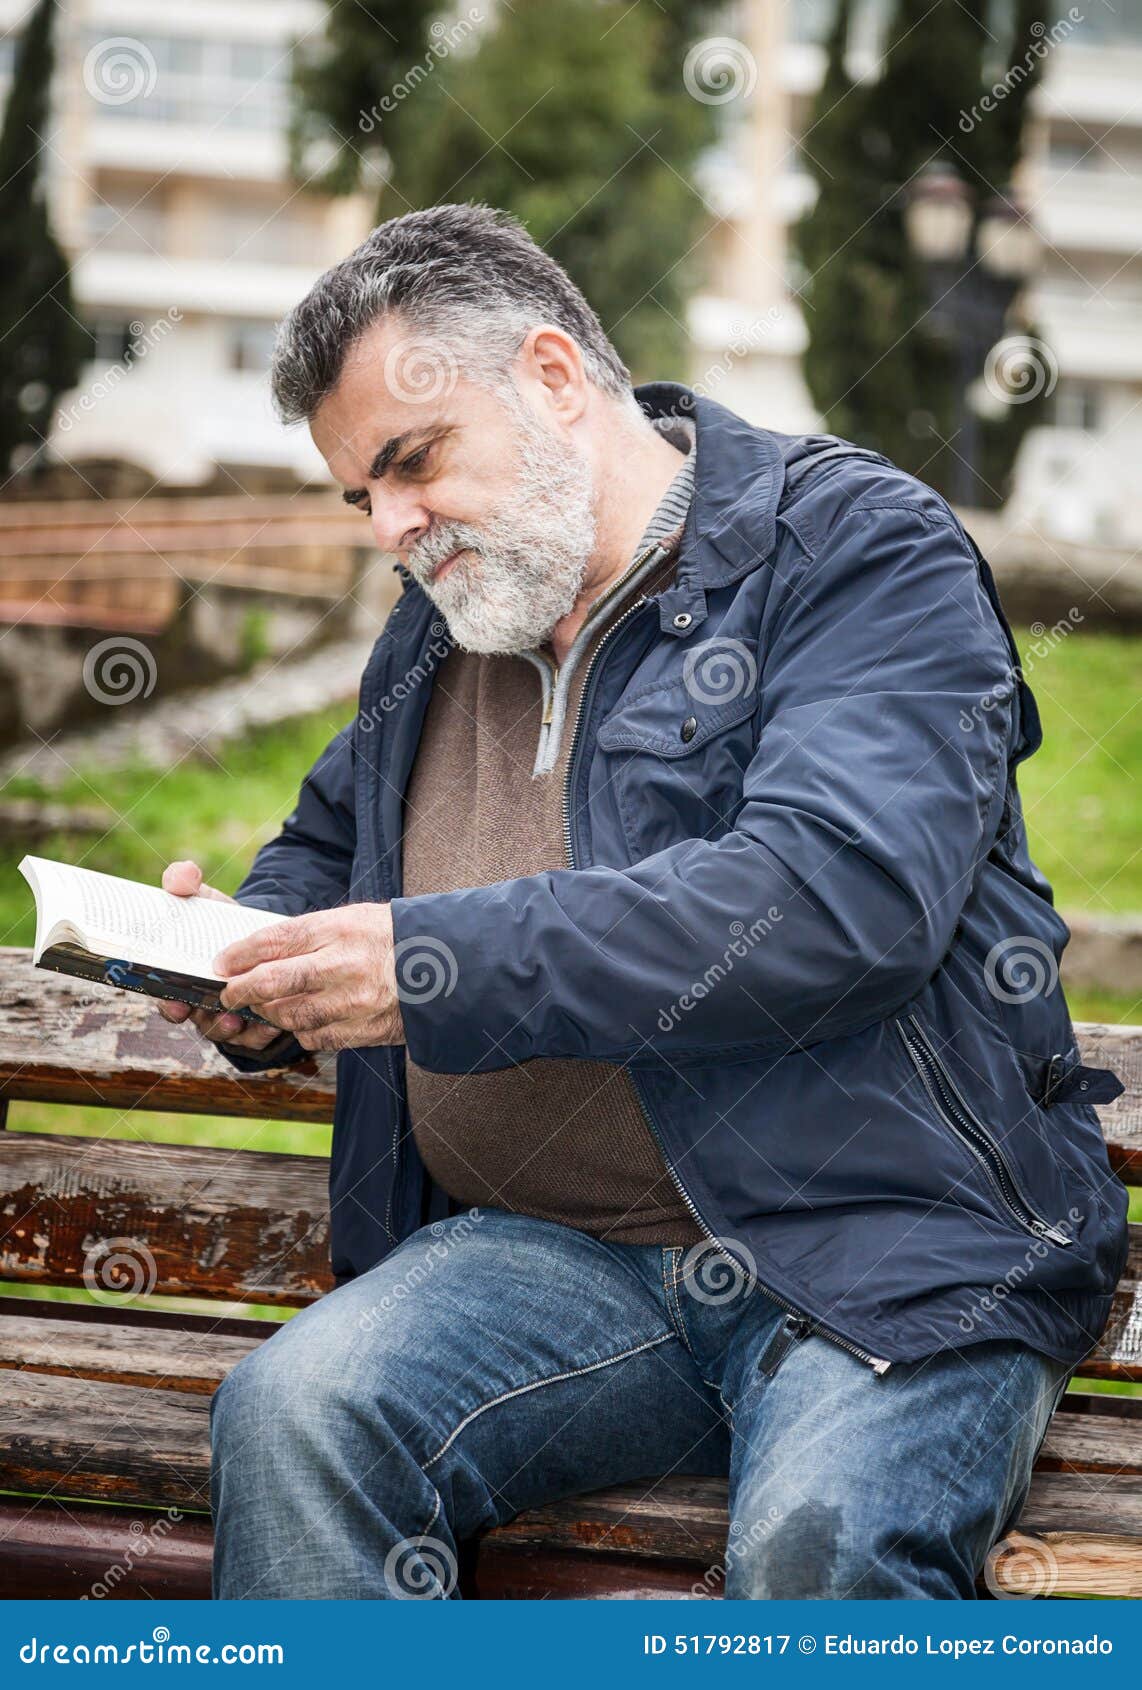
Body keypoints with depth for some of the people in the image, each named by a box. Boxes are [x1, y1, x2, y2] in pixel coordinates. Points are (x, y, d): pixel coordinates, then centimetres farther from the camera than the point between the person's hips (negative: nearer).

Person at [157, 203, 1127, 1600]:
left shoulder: (858, 548, -2)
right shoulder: (436, 631, 21)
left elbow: (840, 895, -18)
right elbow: (327, 844, 39)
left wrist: (440, 964, -19)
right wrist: (251, 949, 12)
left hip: (886, 1237, -5)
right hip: (557, 1258, 6)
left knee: (819, 1541, -35)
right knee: (290, 1411, -23)